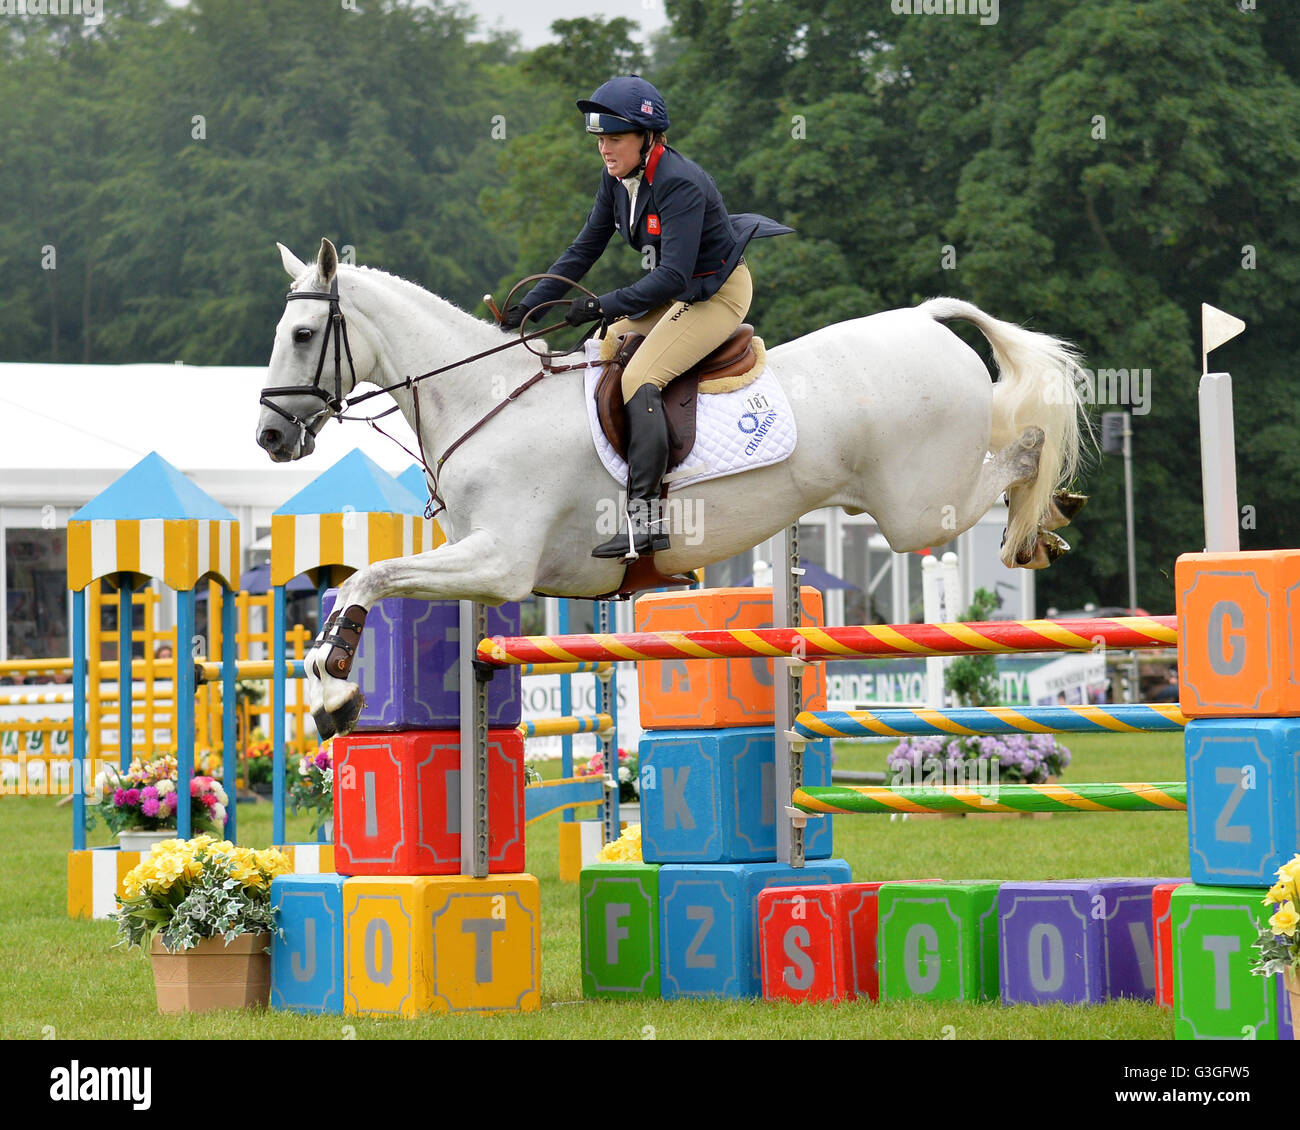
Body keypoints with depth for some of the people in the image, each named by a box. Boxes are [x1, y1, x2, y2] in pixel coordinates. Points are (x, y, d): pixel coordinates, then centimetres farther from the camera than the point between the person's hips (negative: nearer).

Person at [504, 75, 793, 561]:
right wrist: (529, 305, -1)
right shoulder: (617, 177, -1)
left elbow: (674, 275, -33)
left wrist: (605, 306, -36)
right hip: (674, 291, 10)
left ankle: (645, 517, -28)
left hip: (717, 293, -10)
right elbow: (585, 249, 6)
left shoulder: (679, 183, -28)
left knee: (639, 379, -23)